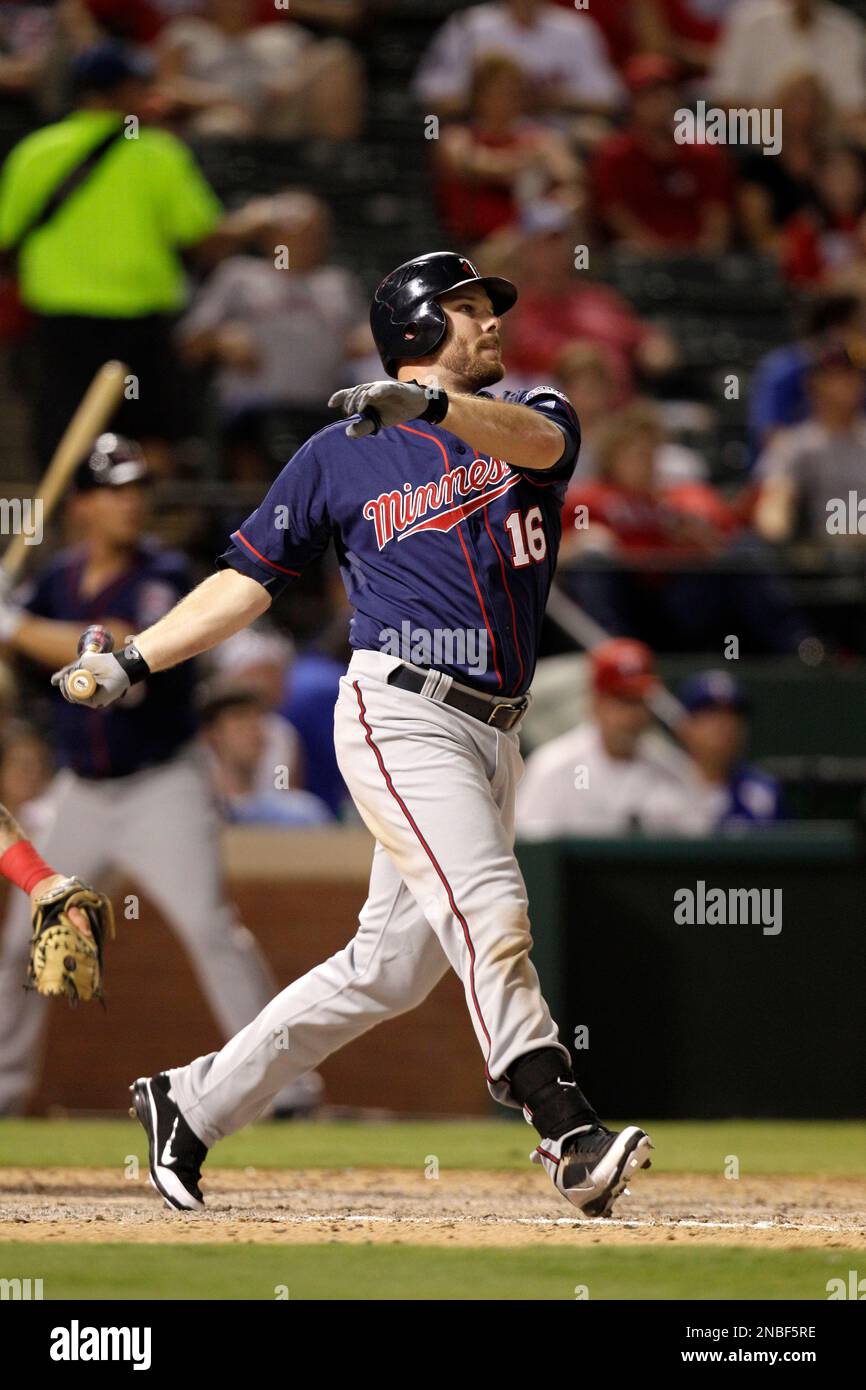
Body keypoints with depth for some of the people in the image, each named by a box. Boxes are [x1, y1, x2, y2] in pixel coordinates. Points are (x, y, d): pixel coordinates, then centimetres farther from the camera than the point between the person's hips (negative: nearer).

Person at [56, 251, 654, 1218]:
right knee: (491, 918, -21)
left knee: (392, 967, 7)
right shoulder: (340, 456, 7)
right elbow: (247, 581, 11)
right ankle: (570, 1137, -27)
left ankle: (193, 1103, 19)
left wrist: (433, 402, -32)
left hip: (493, 736, 4)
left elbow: (536, 440, -14)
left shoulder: (534, 415, 12)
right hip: (402, 714, -4)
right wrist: (133, 661, 2)